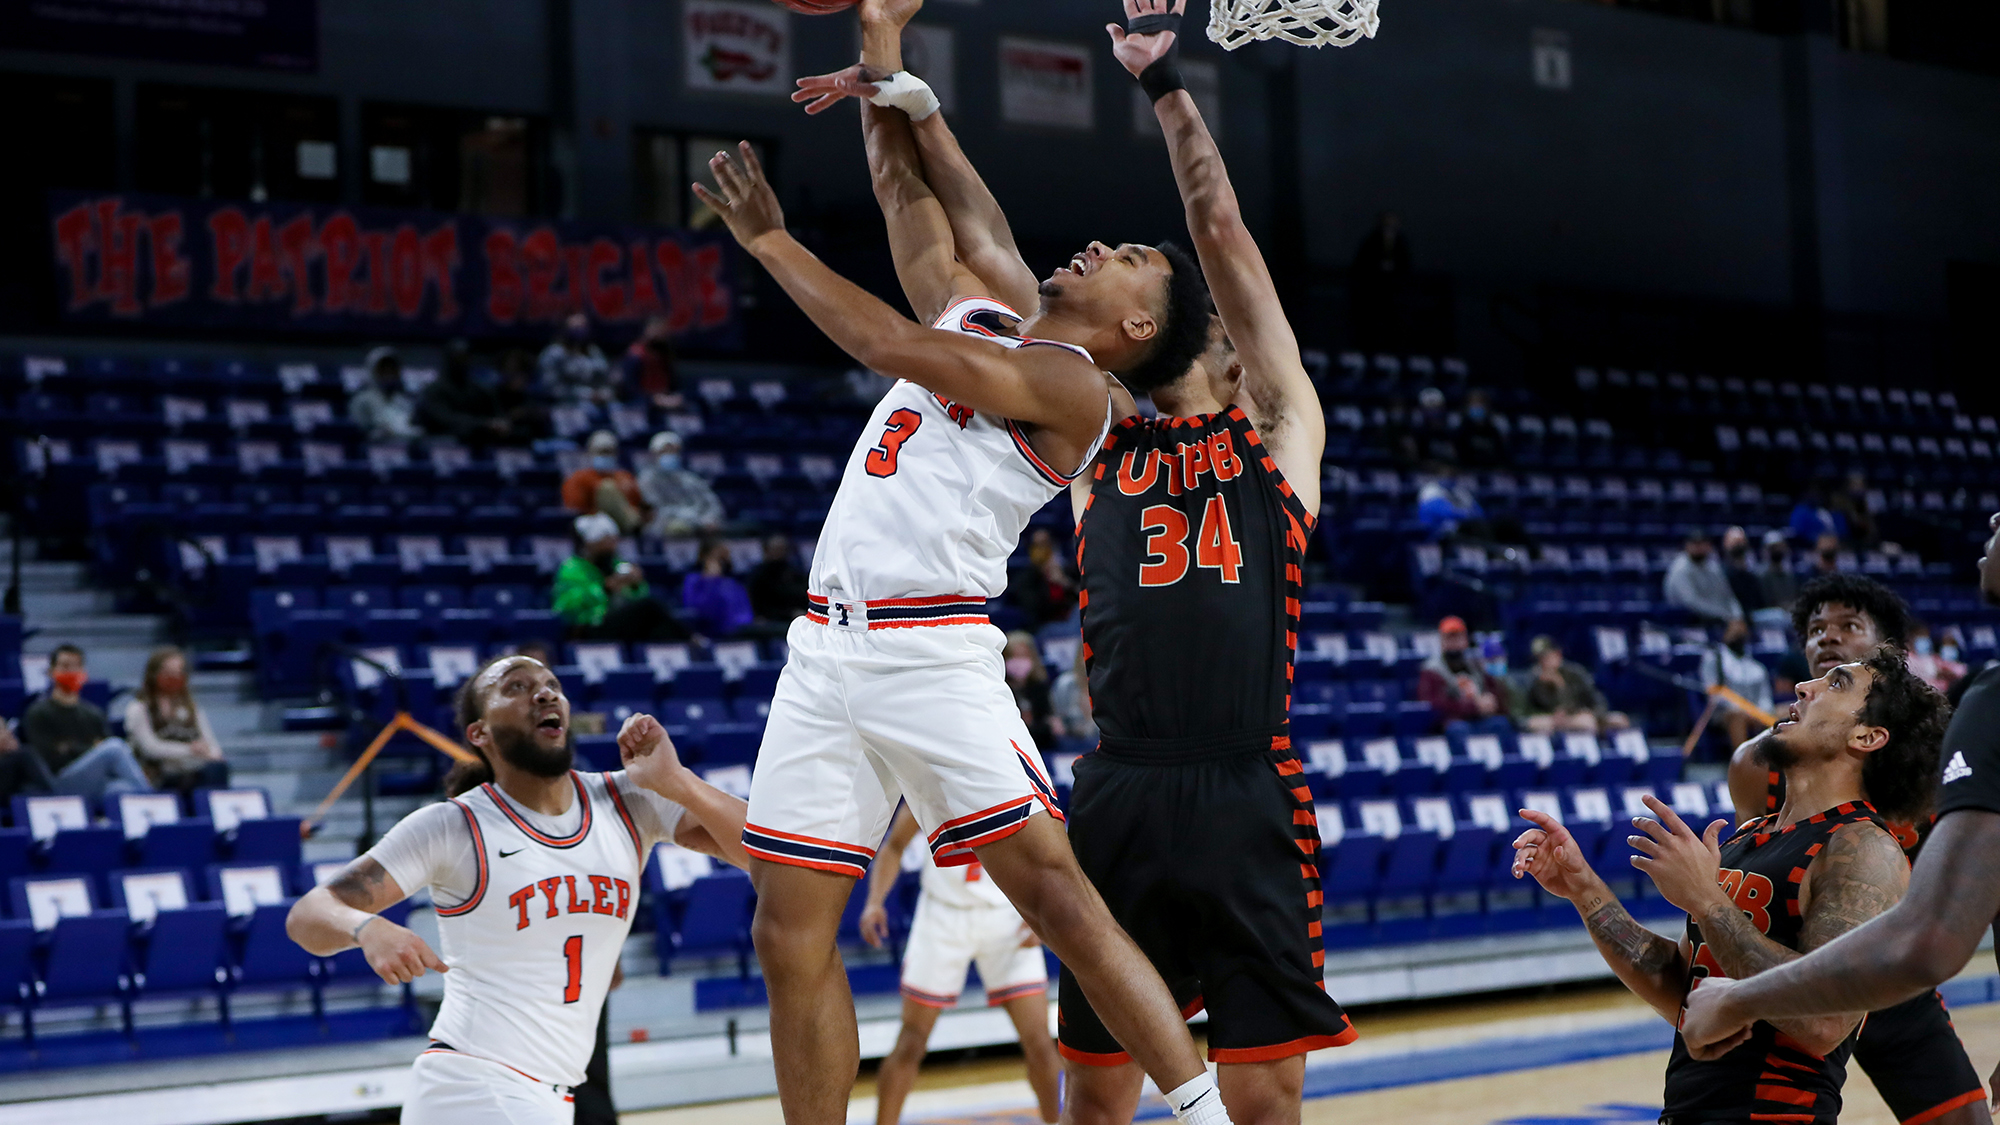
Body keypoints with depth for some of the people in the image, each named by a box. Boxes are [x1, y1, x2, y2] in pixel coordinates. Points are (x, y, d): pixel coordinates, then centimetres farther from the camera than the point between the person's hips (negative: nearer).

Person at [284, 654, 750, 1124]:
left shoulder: (628, 803, 6)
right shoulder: (454, 826, -7)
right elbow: (307, 916, -9)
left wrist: (675, 783, -16)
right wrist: (369, 929, -32)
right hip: (467, 1087, -6)